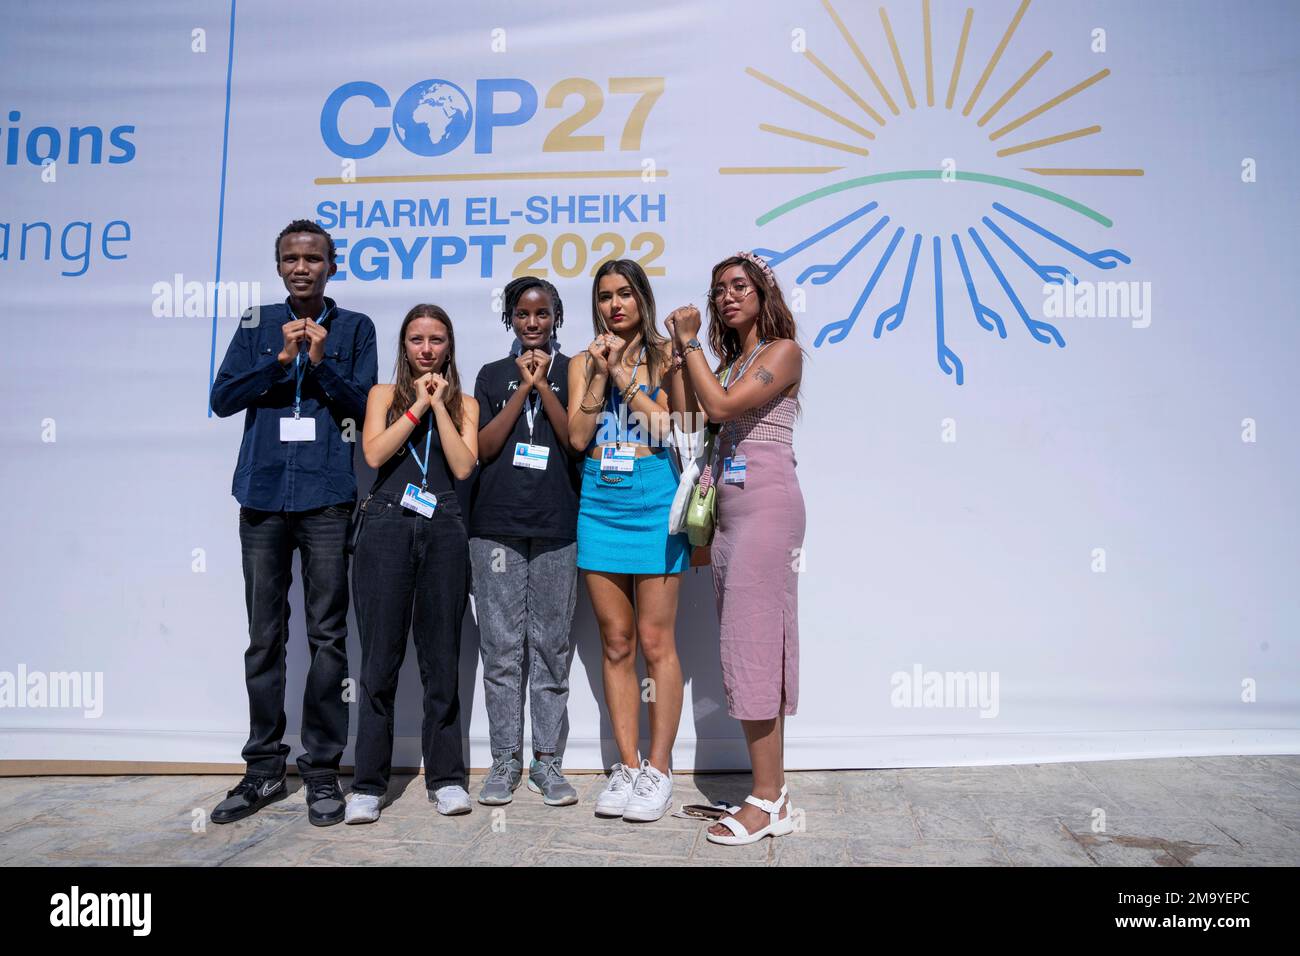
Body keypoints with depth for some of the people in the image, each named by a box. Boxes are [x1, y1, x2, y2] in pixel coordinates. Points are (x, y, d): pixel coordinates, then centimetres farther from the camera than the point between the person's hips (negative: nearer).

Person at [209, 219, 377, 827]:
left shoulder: (354, 328, 7)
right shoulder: (257, 326, 12)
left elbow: (363, 407, 0)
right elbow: (222, 398, 3)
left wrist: (321, 363, -13)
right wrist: (280, 360, -9)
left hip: (327, 499, -2)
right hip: (263, 496, 2)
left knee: (327, 636, 1)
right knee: (264, 637, 7)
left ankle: (322, 769, 11)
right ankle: (264, 769, 18)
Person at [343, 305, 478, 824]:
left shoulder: (464, 403, 15)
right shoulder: (385, 393, 13)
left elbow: (463, 466, -1)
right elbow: (374, 453, -4)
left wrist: (438, 404, -2)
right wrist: (418, 403, -3)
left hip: (443, 532, 1)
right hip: (387, 527, -1)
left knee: (442, 658, 4)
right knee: (380, 658, -1)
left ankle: (446, 776, 13)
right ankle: (368, 783, 8)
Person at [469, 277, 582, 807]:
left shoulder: (572, 372, 9)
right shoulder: (493, 375, 13)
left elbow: (578, 441, -2)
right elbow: (484, 447, 2)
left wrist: (544, 385, -7)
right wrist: (524, 387, -3)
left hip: (557, 525, -1)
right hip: (497, 525, 1)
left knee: (551, 645, 4)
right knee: (501, 646, 3)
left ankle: (547, 761, 15)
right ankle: (505, 761, 15)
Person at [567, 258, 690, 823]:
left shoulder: (666, 355, 4)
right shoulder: (584, 363, 13)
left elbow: (673, 428, -7)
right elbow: (577, 437, 2)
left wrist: (624, 375, -7)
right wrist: (600, 375, -4)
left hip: (654, 500, -4)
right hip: (600, 504, 4)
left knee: (655, 642, -2)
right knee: (616, 642, 7)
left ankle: (657, 770, 9)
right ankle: (627, 766, 17)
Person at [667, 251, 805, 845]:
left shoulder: (782, 351, -3)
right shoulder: (729, 361, 21)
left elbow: (721, 406, -16)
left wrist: (690, 341, -6)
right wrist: (683, 353, 10)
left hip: (766, 506, -8)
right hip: (728, 511, 9)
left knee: (754, 644, -10)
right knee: (751, 647, 7)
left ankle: (768, 802, -2)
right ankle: (772, 791, 14)